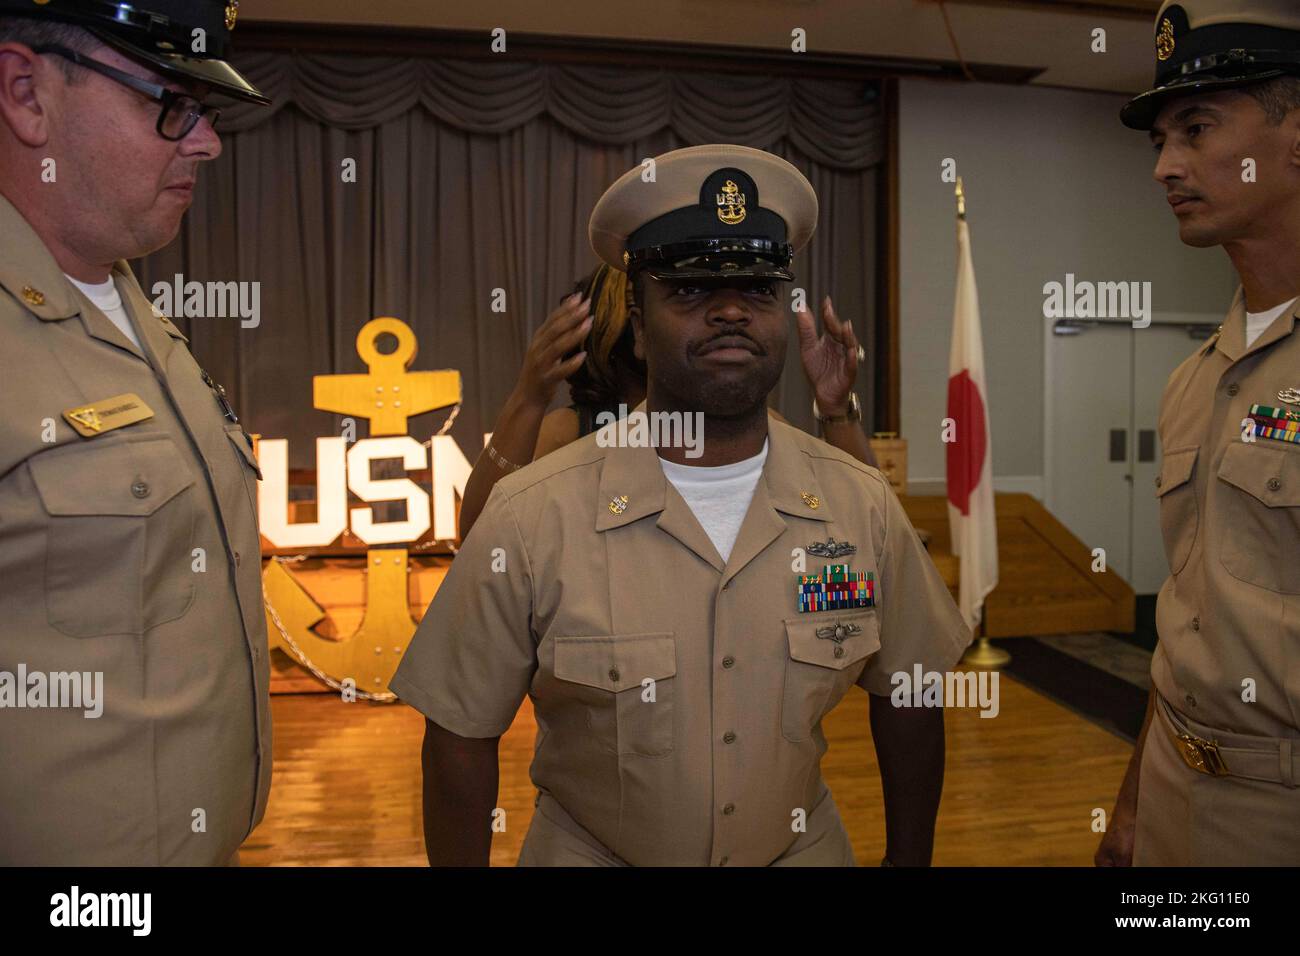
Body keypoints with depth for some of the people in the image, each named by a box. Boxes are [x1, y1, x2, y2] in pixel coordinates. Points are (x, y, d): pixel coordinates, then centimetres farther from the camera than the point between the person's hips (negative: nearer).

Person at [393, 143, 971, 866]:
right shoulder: (531, 517, -23)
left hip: (803, 848, 3)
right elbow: (463, 734, -13)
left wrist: (909, 859, 4)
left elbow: (907, 706, -1)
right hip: (588, 852, -2)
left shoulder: (863, 504, -13)